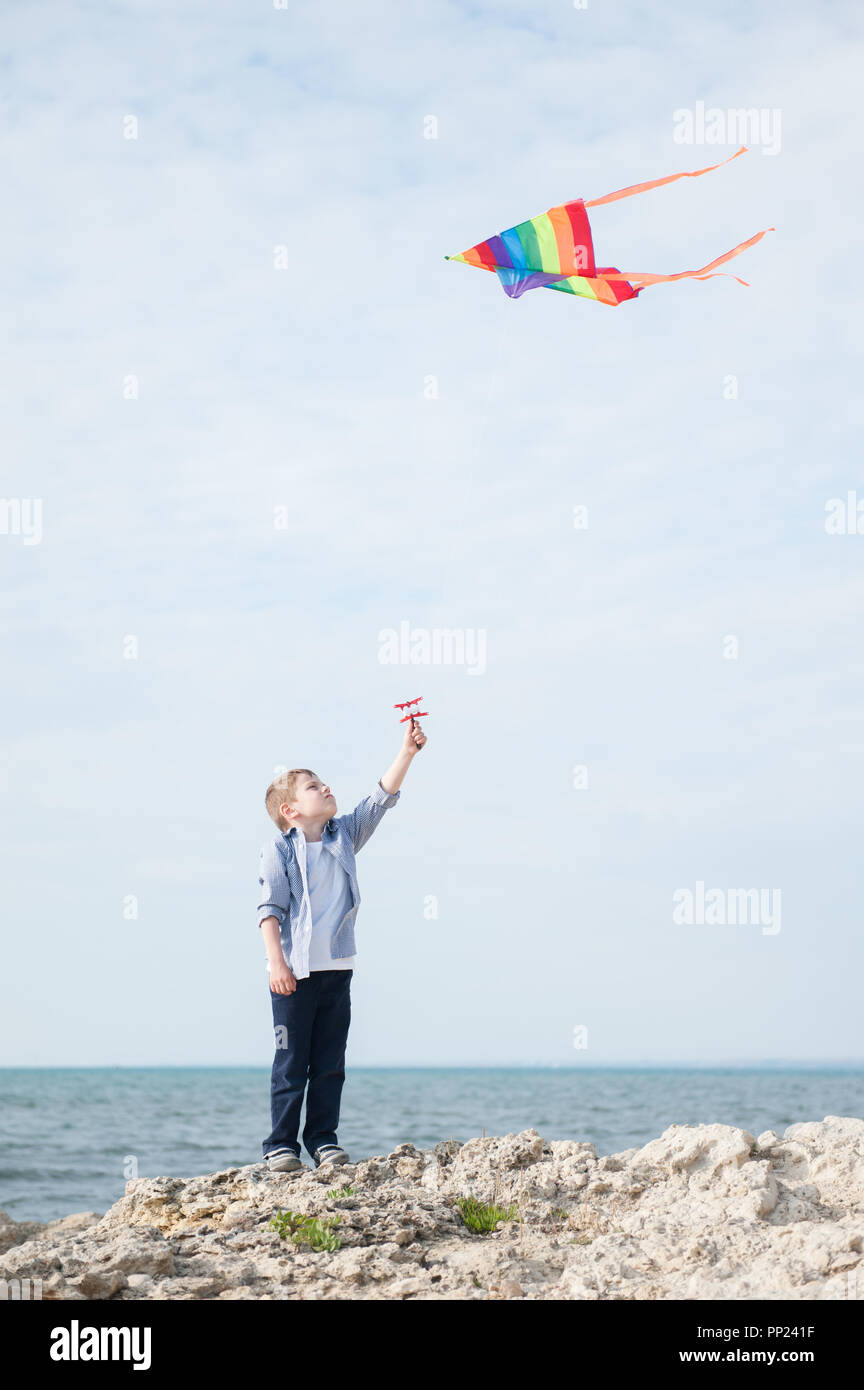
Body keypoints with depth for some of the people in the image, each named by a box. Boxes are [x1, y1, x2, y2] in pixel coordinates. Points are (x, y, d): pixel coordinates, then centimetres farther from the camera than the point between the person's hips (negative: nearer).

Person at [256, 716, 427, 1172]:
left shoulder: (345, 835, 10)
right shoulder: (278, 852, -5)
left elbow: (381, 798, 6)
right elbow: (269, 909, -9)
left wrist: (408, 750, -2)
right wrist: (276, 962, -17)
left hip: (337, 968, 5)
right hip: (295, 972, -5)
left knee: (330, 1062, 8)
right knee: (291, 1062, 0)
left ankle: (323, 1139, 16)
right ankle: (281, 1144, 7)